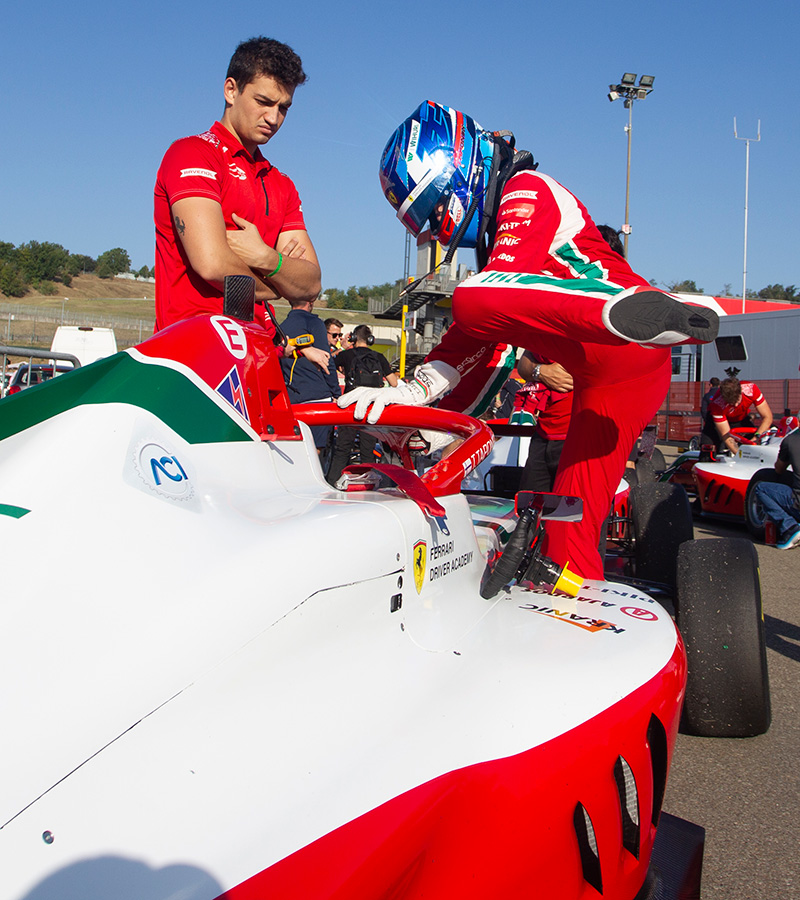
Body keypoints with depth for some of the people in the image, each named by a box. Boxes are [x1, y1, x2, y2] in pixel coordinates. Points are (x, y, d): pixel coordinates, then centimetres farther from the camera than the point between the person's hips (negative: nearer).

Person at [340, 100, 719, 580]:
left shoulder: (528, 191, 3)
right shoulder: (502, 235, 30)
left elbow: (486, 303, -15)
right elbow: (494, 339, 24)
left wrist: (416, 388, -18)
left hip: (627, 349, -9)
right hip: (604, 380, 9)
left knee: (477, 300, -29)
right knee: (571, 531, 6)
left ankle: (637, 312, -37)